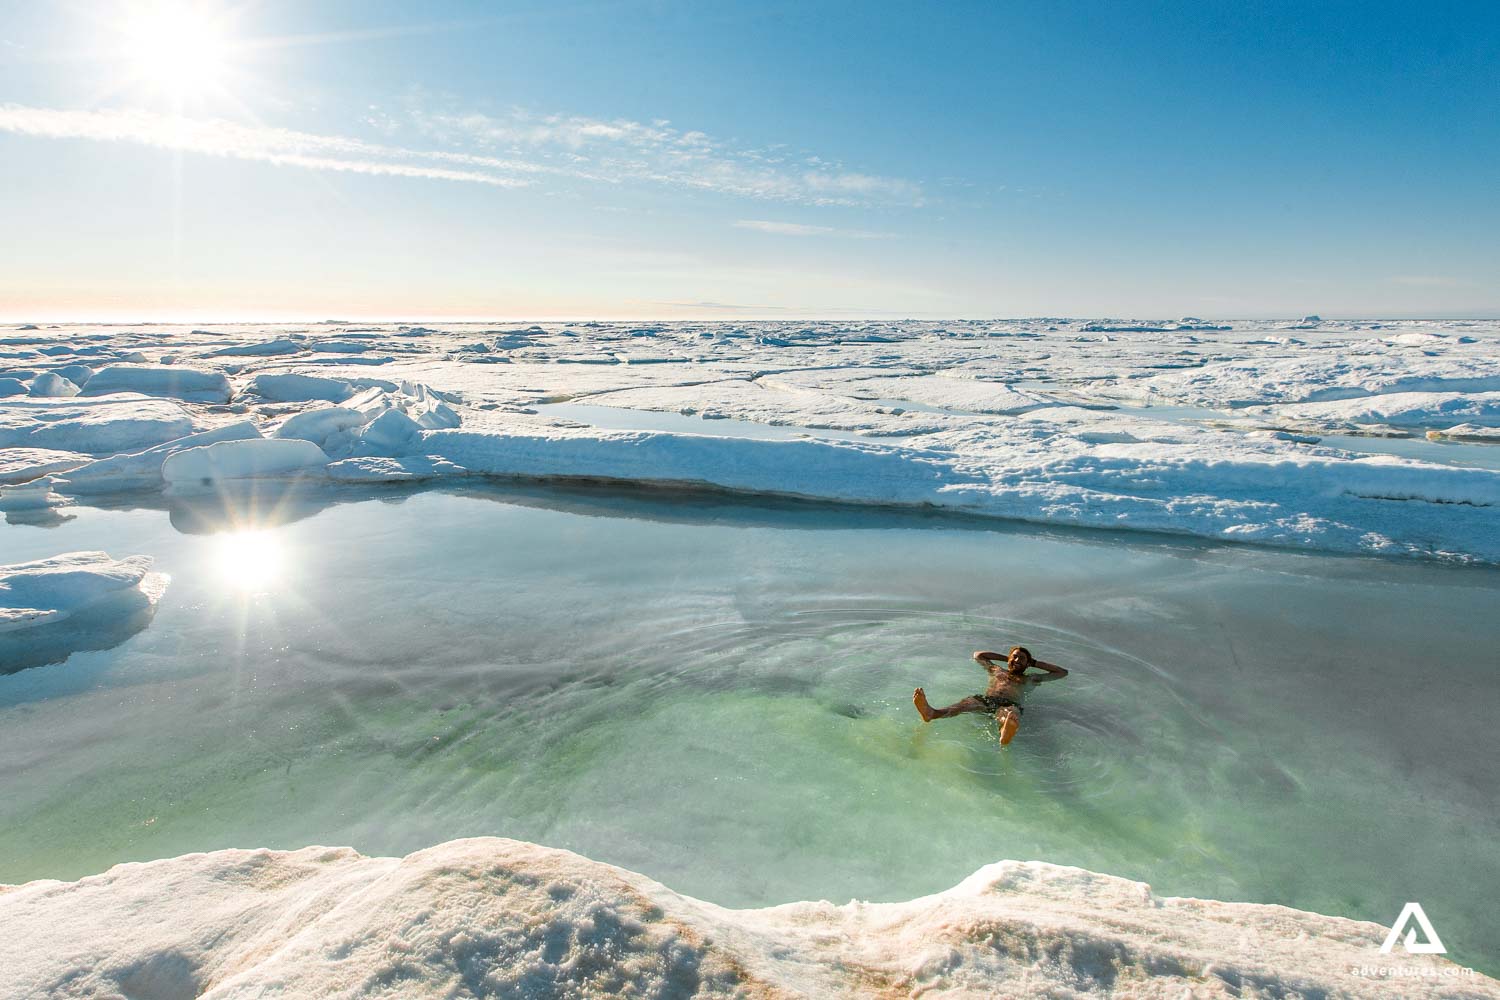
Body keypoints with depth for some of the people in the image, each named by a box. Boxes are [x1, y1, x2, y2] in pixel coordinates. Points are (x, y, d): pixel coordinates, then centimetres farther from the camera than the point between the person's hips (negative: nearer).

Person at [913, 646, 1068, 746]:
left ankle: (1005, 737, -81)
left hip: (1010, 704, -1)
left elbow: (1063, 672, 38)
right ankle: (931, 713, -67)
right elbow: (978, 655, 50)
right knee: (966, 703, -35)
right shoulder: (997, 670, 38)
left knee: (1011, 714, -42)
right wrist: (1005, 658, 49)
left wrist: (1035, 663, 38)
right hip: (985, 700, 1)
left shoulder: (1030, 679, 34)